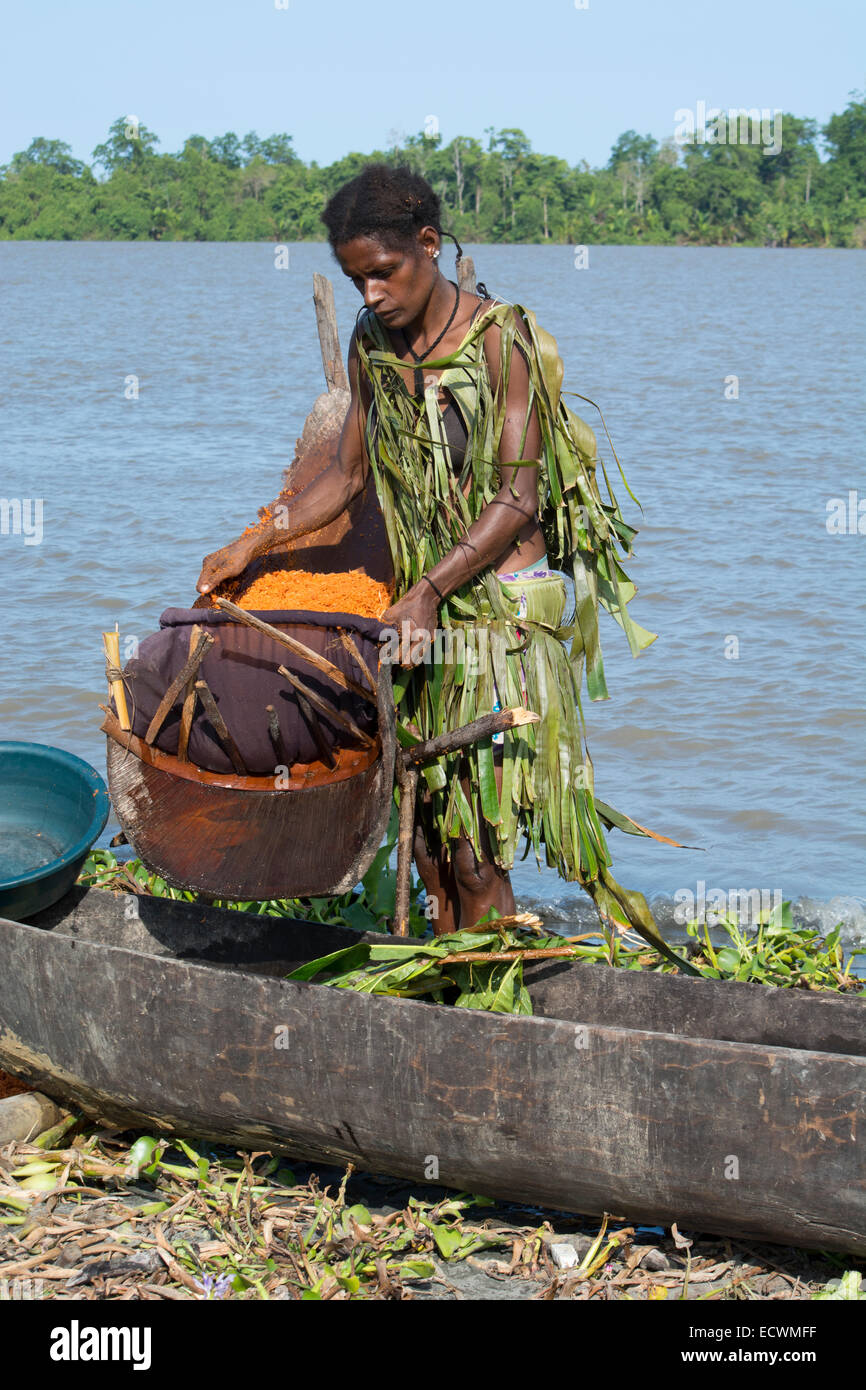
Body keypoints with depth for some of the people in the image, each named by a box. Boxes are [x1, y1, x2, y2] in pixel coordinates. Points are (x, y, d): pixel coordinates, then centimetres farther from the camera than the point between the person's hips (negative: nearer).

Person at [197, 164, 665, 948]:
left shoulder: (501, 339, -13)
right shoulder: (372, 344, 6)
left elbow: (517, 499, -15)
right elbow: (348, 476, 15)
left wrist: (430, 590, -23)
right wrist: (252, 546, 6)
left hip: (502, 604, -6)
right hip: (422, 605, 6)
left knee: (475, 850, -6)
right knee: (429, 832, 7)